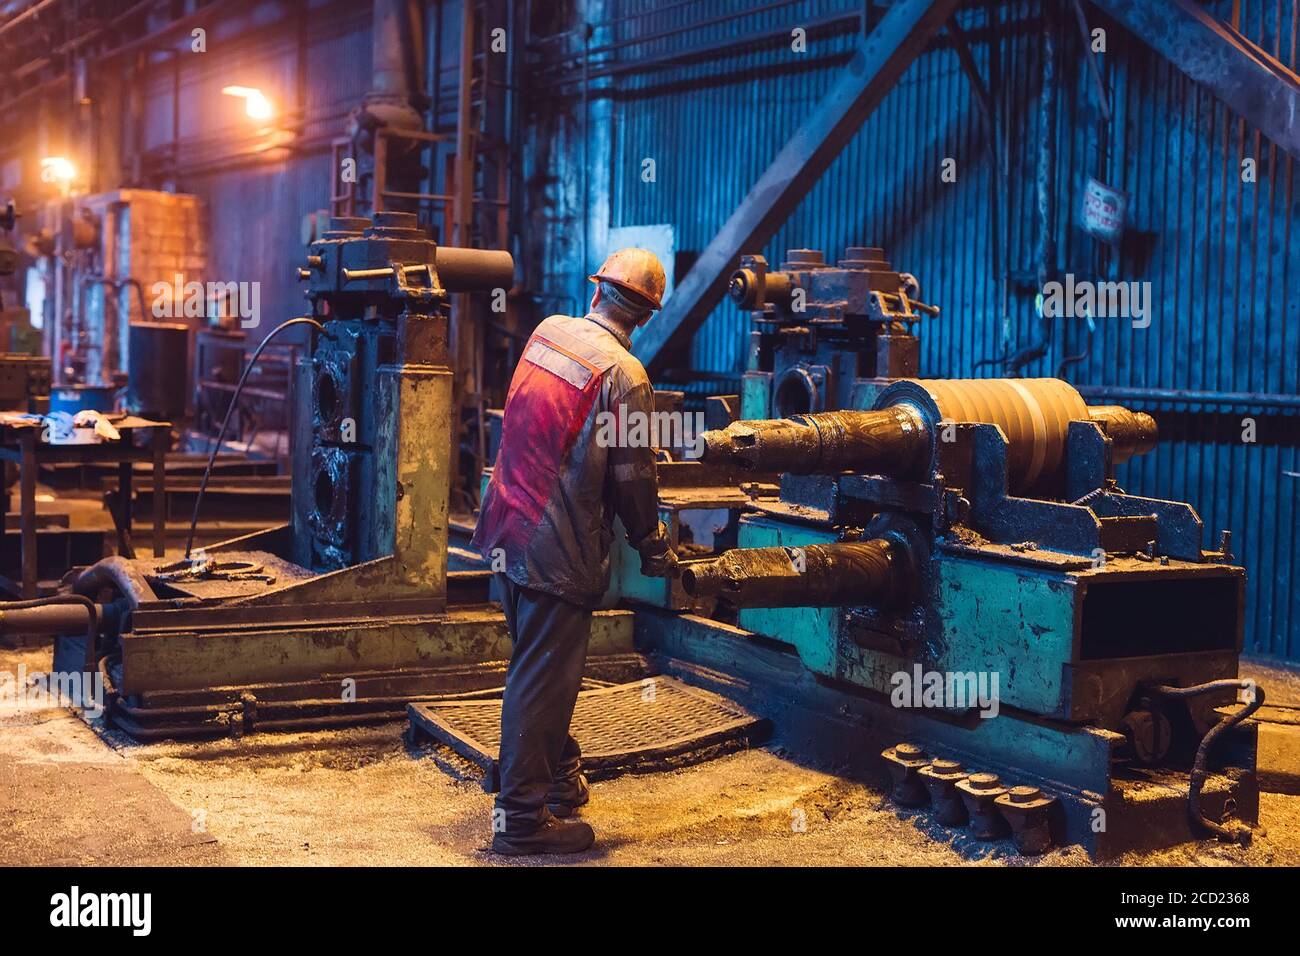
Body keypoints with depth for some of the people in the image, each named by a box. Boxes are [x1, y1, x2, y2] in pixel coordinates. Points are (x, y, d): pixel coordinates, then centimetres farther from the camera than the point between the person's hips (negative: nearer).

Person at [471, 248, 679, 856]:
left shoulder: (546, 332, 5)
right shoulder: (623, 375, -16)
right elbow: (633, 477, -12)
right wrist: (653, 546, 4)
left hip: (507, 532, 8)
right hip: (558, 550, -8)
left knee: (541, 670, 21)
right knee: (543, 681, -1)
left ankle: (559, 780, 37)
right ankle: (523, 818, 5)